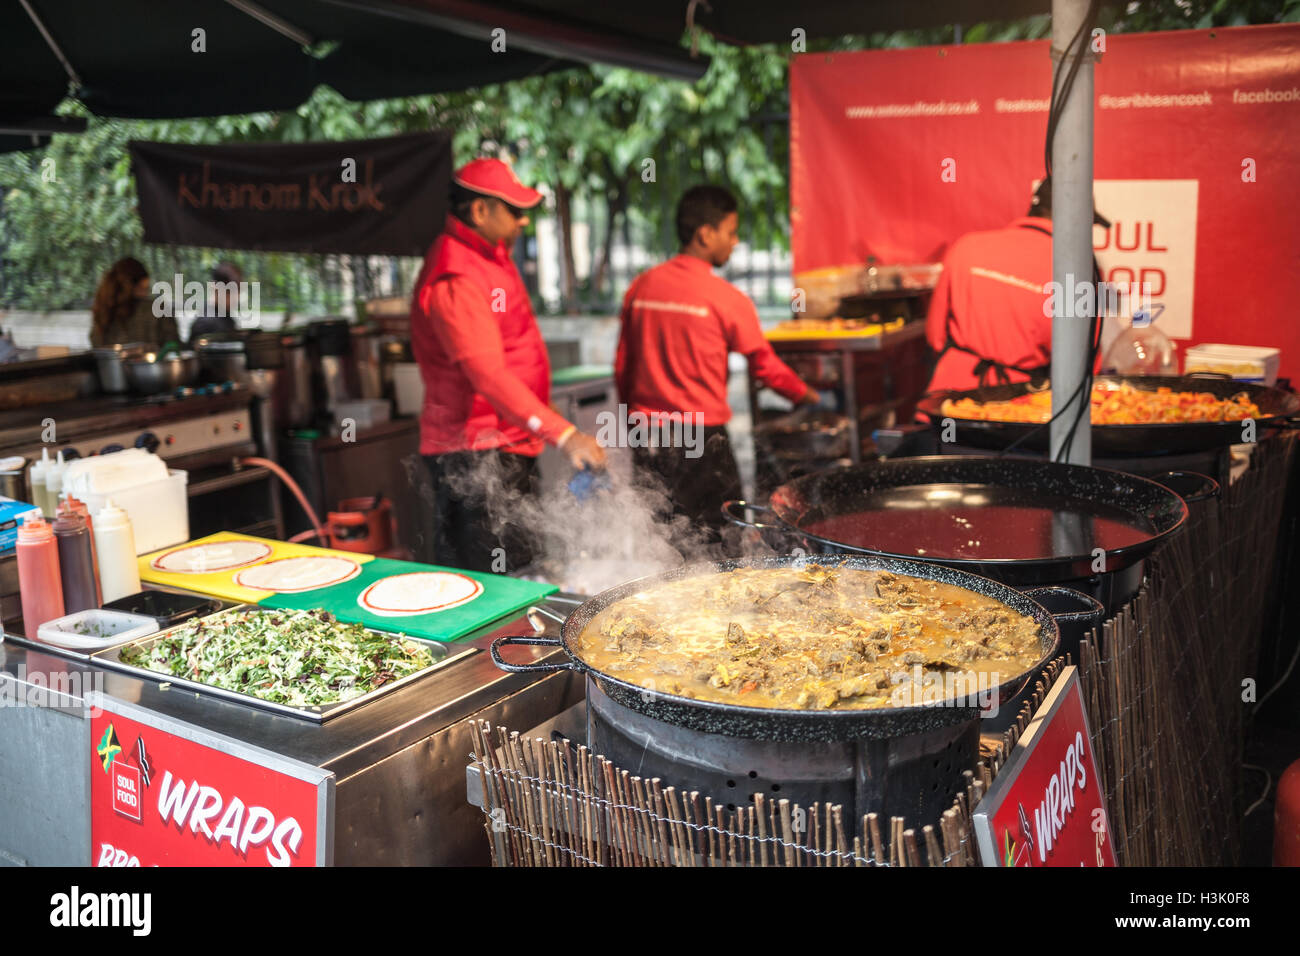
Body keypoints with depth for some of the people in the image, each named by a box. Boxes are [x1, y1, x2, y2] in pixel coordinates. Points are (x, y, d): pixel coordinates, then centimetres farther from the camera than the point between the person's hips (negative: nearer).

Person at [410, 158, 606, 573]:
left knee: (523, 567, 13)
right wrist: (563, 435, -37)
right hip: (474, 455, -10)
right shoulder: (455, 281, -21)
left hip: (511, 446, 10)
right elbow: (489, 375, -30)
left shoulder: (490, 256, 14)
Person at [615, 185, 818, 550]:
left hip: (647, 437, 6)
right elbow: (765, 365, 0)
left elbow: (622, 366, 9)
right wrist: (806, 395, 17)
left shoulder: (640, 287, 4)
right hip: (702, 438, -5)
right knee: (718, 543, 3)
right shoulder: (726, 297, -10)